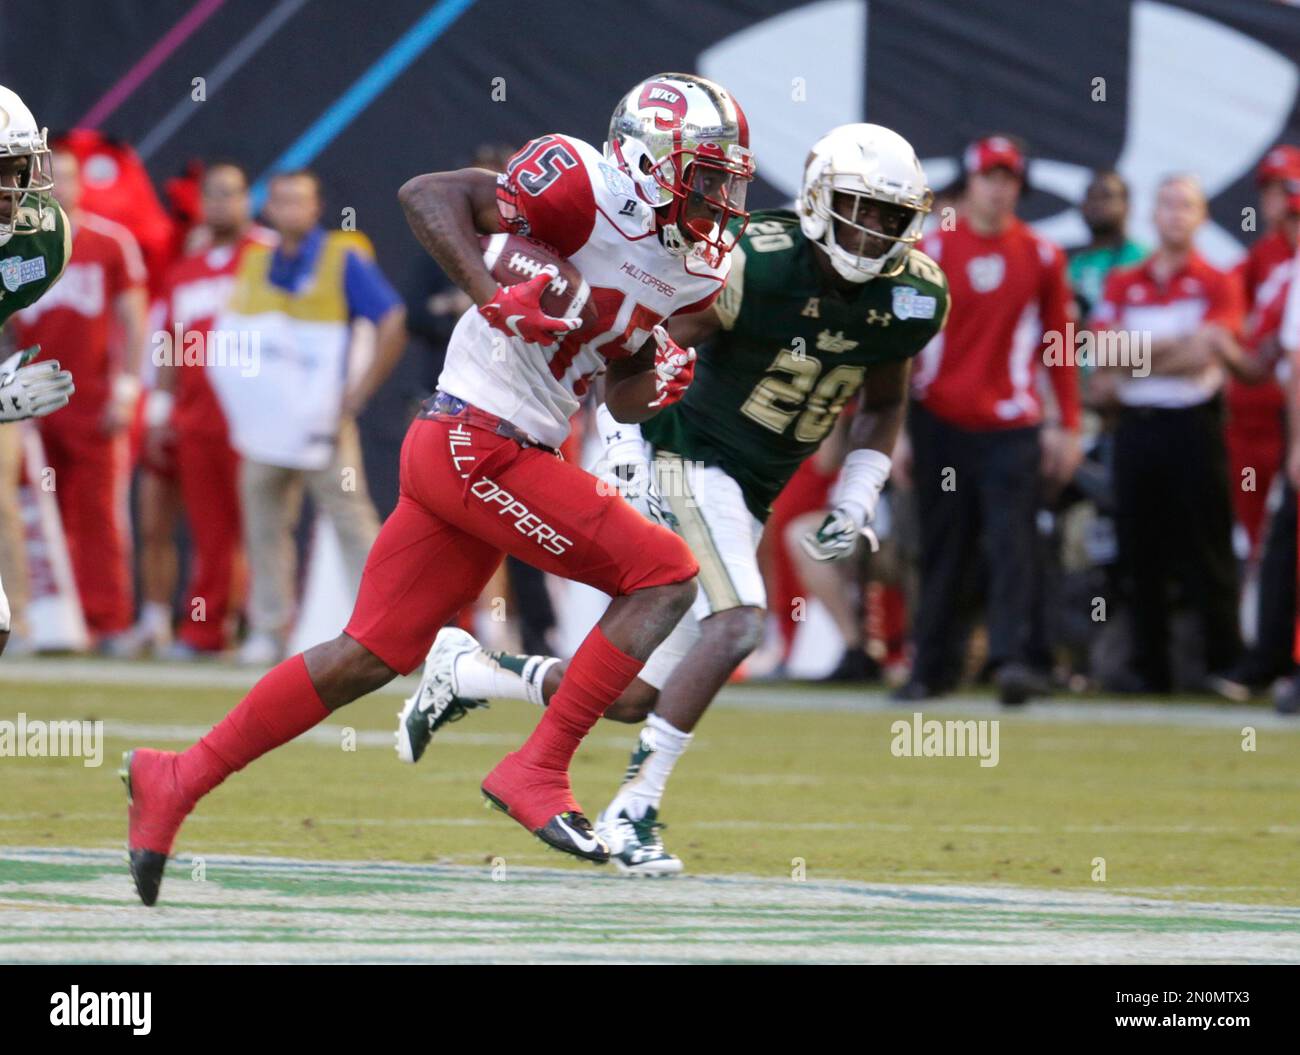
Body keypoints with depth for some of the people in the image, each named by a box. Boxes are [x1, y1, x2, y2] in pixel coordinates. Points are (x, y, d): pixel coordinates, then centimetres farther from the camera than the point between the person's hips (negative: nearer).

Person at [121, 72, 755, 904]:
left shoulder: (689, 270, 14)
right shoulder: (591, 190, -13)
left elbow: (623, 403, 22)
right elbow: (427, 194, -15)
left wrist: (658, 383, 0)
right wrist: (495, 299, -25)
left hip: (459, 454, 9)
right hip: (479, 445, -9)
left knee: (373, 655, 11)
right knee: (665, 576, -6)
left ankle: (178, 779, 18)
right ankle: (538, 771, -3)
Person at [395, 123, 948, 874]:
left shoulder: (912, 298, 0)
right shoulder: (751, 269, -19)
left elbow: (883, 406, 18)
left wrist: (856, 499, 7)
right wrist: (624, 451, -20)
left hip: (750, 501, 7)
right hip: (689, 464, -7)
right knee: (738, 624, -29)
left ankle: (464, 671, 27)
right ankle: (633, 809, -20)